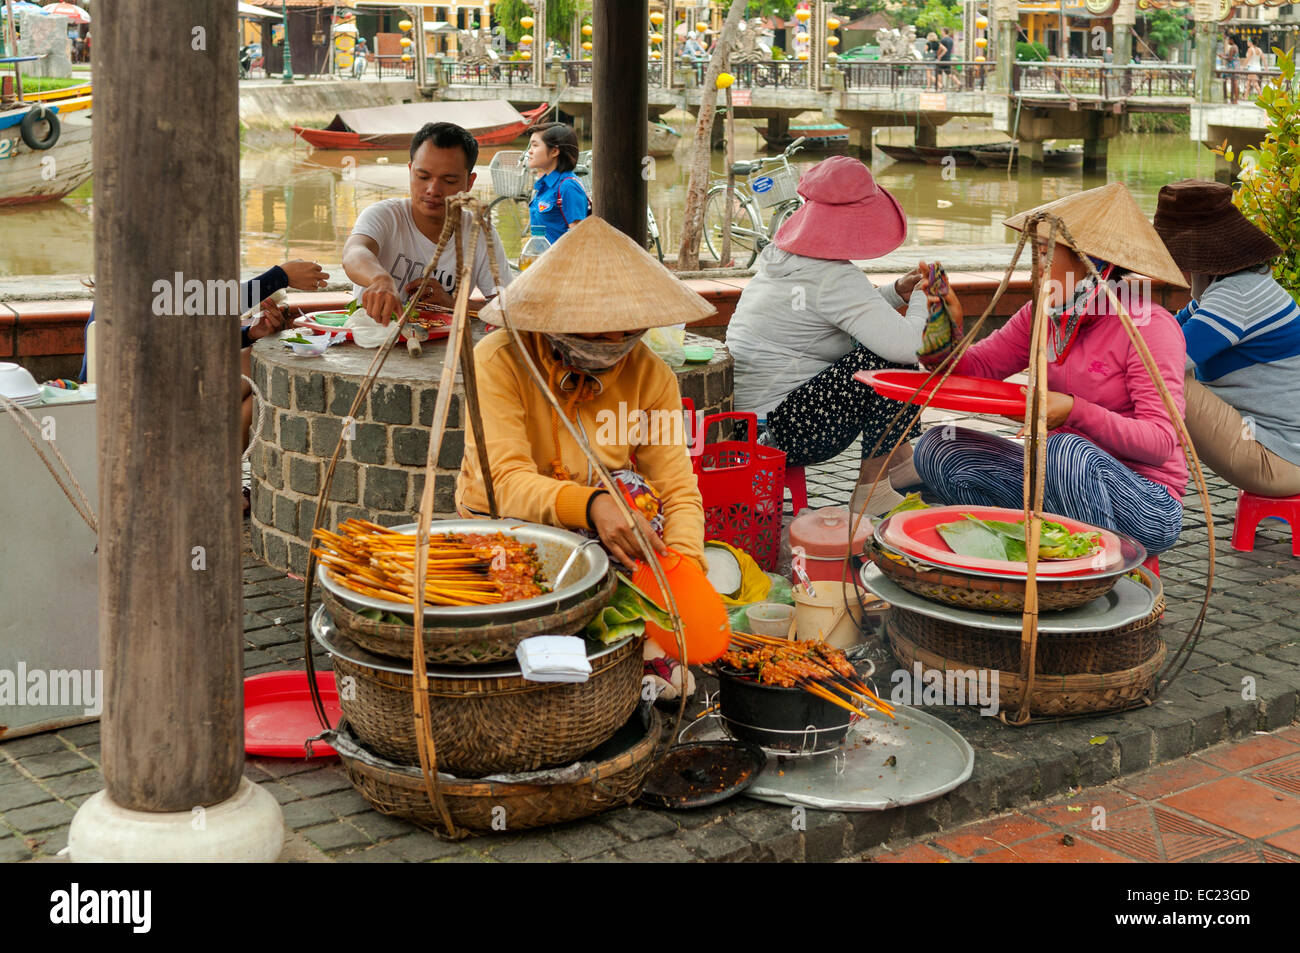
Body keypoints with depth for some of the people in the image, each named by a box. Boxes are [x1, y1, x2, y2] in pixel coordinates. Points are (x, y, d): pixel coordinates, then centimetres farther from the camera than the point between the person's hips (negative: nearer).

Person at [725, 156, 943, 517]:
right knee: (892, 358, -13)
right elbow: (909, 345, -25)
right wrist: (921, 299, -5)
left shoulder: (777, 257, 9)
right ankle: (872, 487, -6)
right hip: (783, 434, -10)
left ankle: (900, 459, 22)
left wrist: (896, 292, 13)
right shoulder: (835, 279, -19)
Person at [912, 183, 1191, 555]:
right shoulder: (1043, 315, 6)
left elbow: (1161, 441, -20)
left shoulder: (1147, 325, -14)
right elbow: (973, 370, 7)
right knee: (938, 448, -3)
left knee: (1067, 450, -38)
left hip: (1145, 507, -7)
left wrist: (1076, 412, -31)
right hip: (1060, 481, 7)